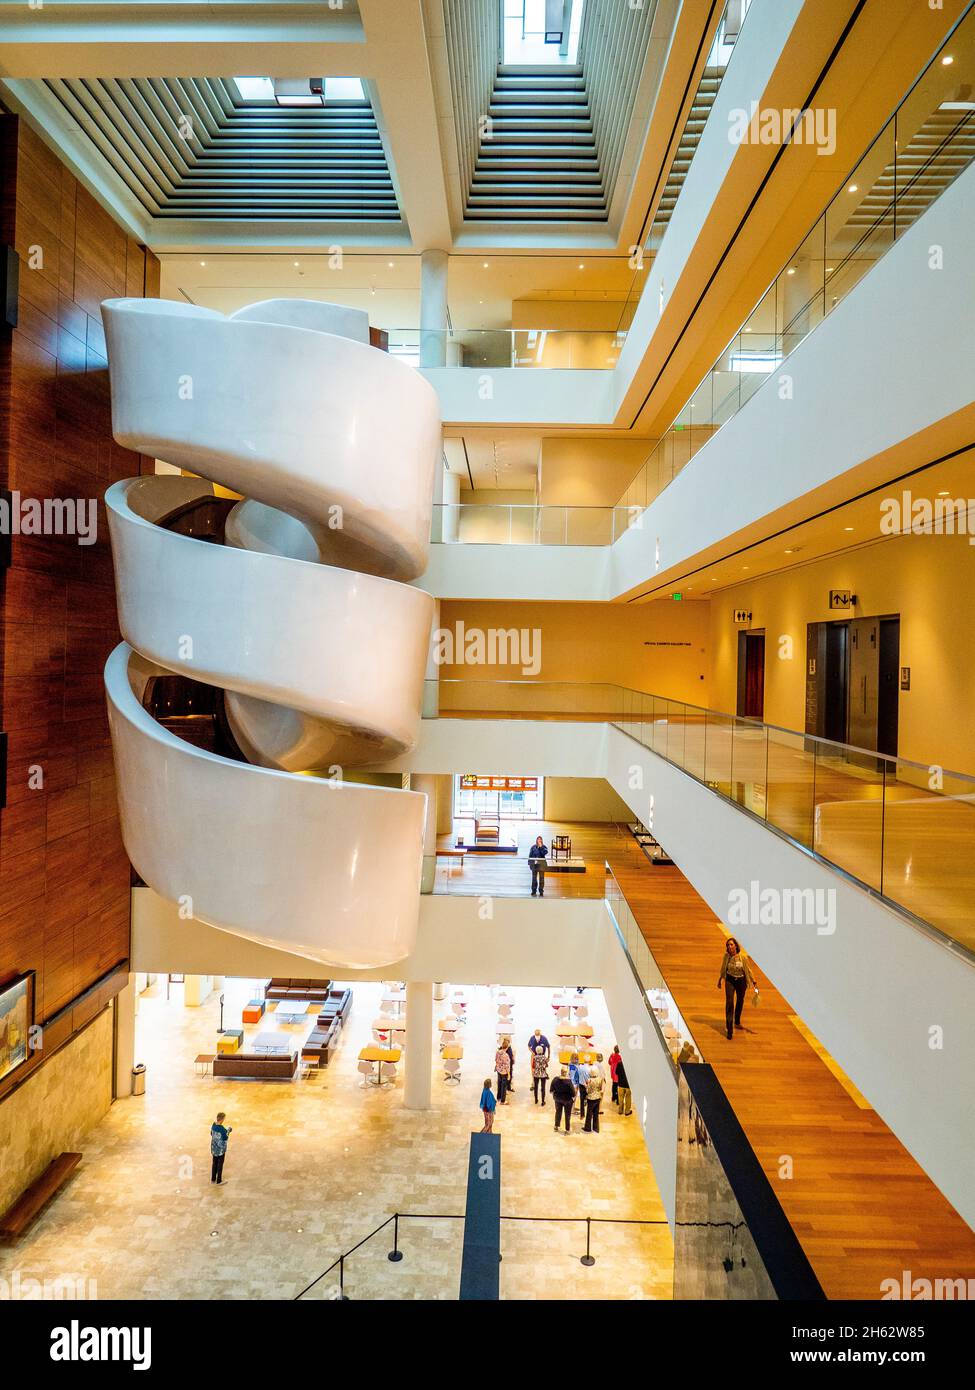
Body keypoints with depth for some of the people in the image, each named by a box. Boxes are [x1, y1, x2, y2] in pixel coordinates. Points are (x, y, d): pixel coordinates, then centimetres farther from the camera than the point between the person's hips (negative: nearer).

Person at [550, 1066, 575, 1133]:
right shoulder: (568, 1081, -29)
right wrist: (573, 1098, 1)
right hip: (567, 1099, -4)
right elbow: (573, 1092, -19)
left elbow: (552, 1090, -3)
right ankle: (567, 1130, 24)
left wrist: (554, 1095, 17)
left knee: (558, 1112, 25)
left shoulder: (555, 1079, -17)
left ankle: (556, 1126, 39)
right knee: (567, 1115, 15)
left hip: (557, 1098, 4)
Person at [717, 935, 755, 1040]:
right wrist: (720, 980, 15)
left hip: (741, 981, 1)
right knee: (729, 1003, -13)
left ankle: (737, 1022, 44)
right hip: (730, 981, -1)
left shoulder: (743, 956, -15)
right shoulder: (726, 956, -11)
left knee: (740, 1002, 18)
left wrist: (753, 982, 0)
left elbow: (748, 970, -2)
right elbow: (723, 969, 5)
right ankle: (729, 1029, -11)